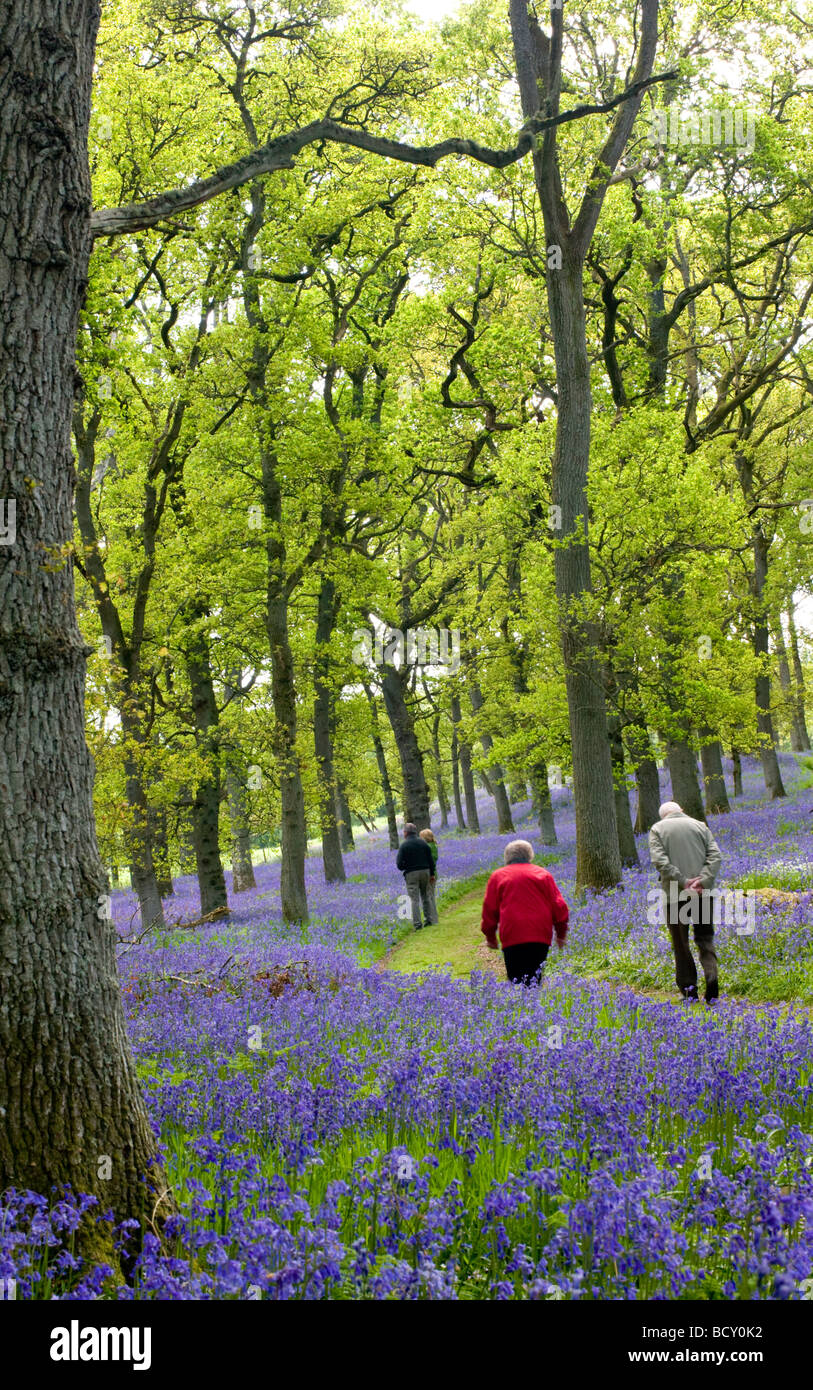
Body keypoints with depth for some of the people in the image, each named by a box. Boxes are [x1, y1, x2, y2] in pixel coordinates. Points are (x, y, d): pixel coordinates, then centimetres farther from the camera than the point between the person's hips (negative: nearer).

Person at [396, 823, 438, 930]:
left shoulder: (403, 845, -9)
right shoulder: (423, 843, 4)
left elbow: (399, 864, -11)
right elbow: (431, 860, 5)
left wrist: (405, 867, 10)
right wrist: (431, 873, 15)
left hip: (411, 874, -4)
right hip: (425, 871, 4)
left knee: (414, 899, 0)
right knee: (426, 896, 16)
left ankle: (417, 923, -3)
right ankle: (429, 920, 17)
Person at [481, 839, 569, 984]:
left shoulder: (497, 876, 9)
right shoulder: (543, 874, 12)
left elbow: (489, 910, 8)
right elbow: (559, 906, 9)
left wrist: (490, 937, 19)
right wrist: (561, 934, 18)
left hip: (512, 936, -2)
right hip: (541, 935, 2)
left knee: (517, 981, -1)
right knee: (535, 980, 7)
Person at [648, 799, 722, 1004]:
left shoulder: (657, 829, 4)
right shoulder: (700, 826, 10)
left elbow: (659, 860, -11)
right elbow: (715, 856, -2)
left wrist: (682, 882, -13)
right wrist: (703, 881, -11)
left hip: (675, 894, -2)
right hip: (703, 893, 2)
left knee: (681, 942, 8)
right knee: (705, 937, 9)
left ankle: (688, 987, 10)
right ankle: (711, 973, -13)